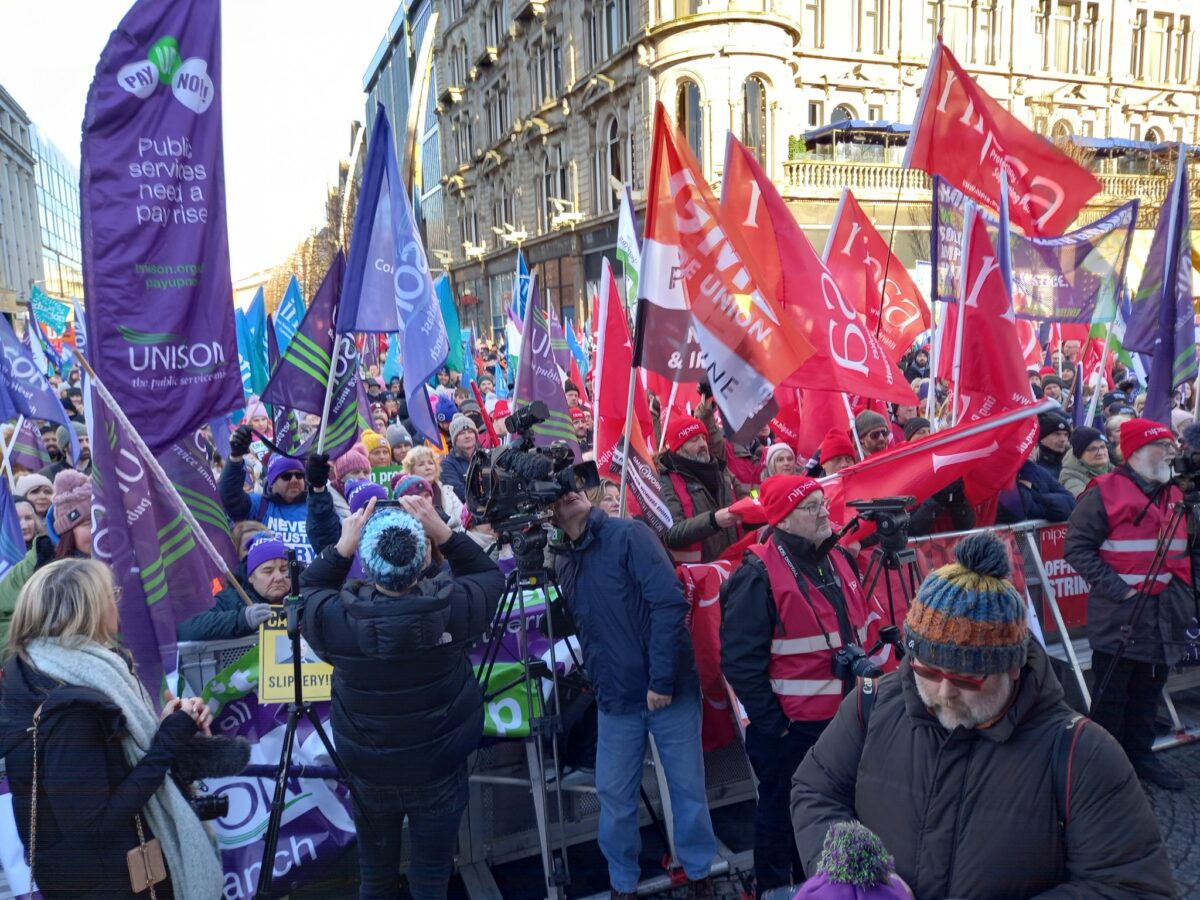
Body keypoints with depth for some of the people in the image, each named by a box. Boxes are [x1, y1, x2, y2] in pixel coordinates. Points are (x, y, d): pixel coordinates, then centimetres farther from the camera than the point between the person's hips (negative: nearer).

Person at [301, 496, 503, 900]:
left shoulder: (335, 618, -25)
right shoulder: (453, 607, -25)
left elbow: (309, 588, 0)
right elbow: (491, 575, -2)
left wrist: (342, 547, -12)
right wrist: (444, 534, -13)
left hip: (368, 771, 1)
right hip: (440, 769, -1)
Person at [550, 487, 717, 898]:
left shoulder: (628, 534, -11)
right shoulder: (562, 561, 7)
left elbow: (669, 603, -18)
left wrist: (662, 680, -19)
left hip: (669, 688, -4)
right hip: (615, 698, 4)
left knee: (688, 787, 9)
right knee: (614, 797, 9)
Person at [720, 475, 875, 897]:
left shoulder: (838, 560, 7)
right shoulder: (759, 576, -18)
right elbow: (739, 659, -20)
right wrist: (770, 723, -17)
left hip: (842, 716, 7)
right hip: (789, 725, -7)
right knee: (782, 807, 10)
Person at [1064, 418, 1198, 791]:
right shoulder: (1105, 492, -11)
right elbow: (1077, 547, -14)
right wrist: (1116, 588, -19)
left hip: (1164, 617, 7)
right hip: (1119, 616, -7)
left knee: (1148, 691, 16)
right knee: (1112, 693, 3)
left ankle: (1140, 756, 31)